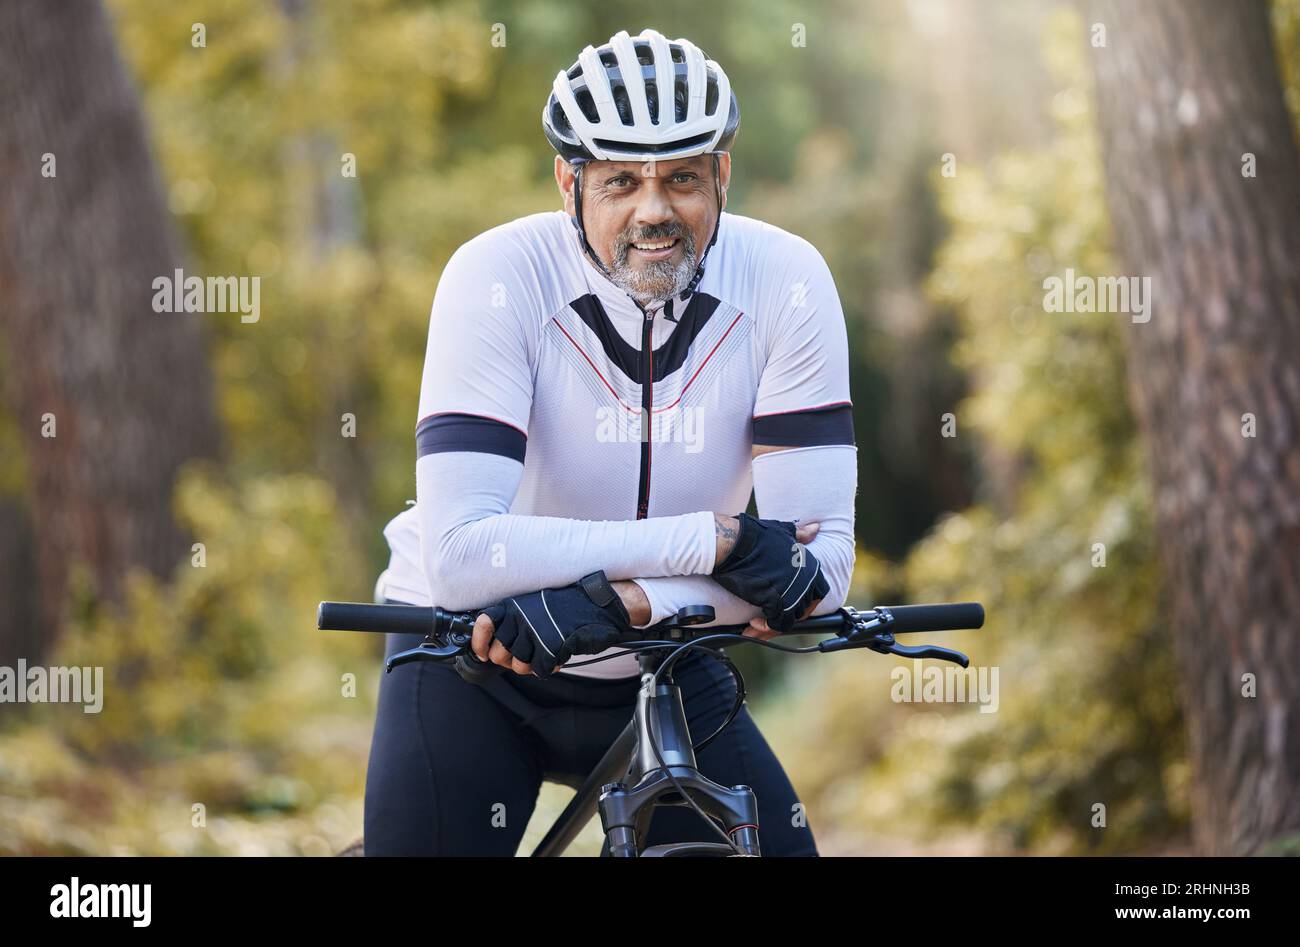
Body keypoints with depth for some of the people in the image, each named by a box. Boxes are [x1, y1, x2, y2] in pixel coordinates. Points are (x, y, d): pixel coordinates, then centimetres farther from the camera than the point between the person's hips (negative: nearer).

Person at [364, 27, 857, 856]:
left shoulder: (785, 282, -16)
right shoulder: (496, 280, -23)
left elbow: (821, 561, -20)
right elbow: (461, 556, -31)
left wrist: (616, 600, -34)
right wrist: (712, 540, -33)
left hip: (655, 670, 2)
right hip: (473, 661, -2)